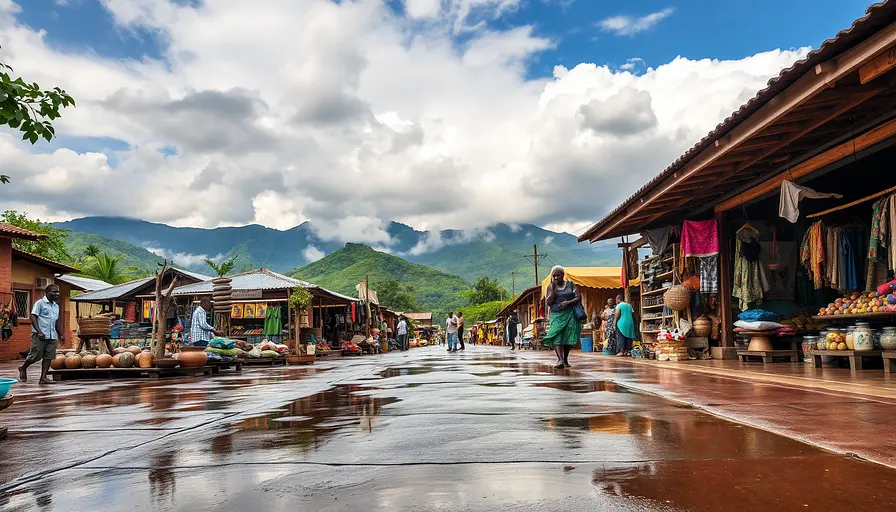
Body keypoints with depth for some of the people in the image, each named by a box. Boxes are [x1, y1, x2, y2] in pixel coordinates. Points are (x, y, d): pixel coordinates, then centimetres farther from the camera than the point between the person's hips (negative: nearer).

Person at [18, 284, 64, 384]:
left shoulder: (56, 306, 17)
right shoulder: (40, 303, -4)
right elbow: (33, 317, -10)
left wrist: (61, 334, 19)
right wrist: (39, 332, -20)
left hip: (52, 336, 6)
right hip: (40, 335, -6)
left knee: (48, 357, 1)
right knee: (36, 355, -1)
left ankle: (43, 378, 4)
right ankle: (23, 368, 27)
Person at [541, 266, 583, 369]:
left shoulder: (570, 284, 6)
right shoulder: (550, 287, 7)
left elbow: (578, 298, 2)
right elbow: (548, 302, -3)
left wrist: (568, 302, -14)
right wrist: (553, 289, -9)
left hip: (570, 314, 0)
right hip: (556, 315, 0)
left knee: (568, 337, 1)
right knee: (557, 337, -18)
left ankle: (565, 359, 20)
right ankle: (560, 360, -28)